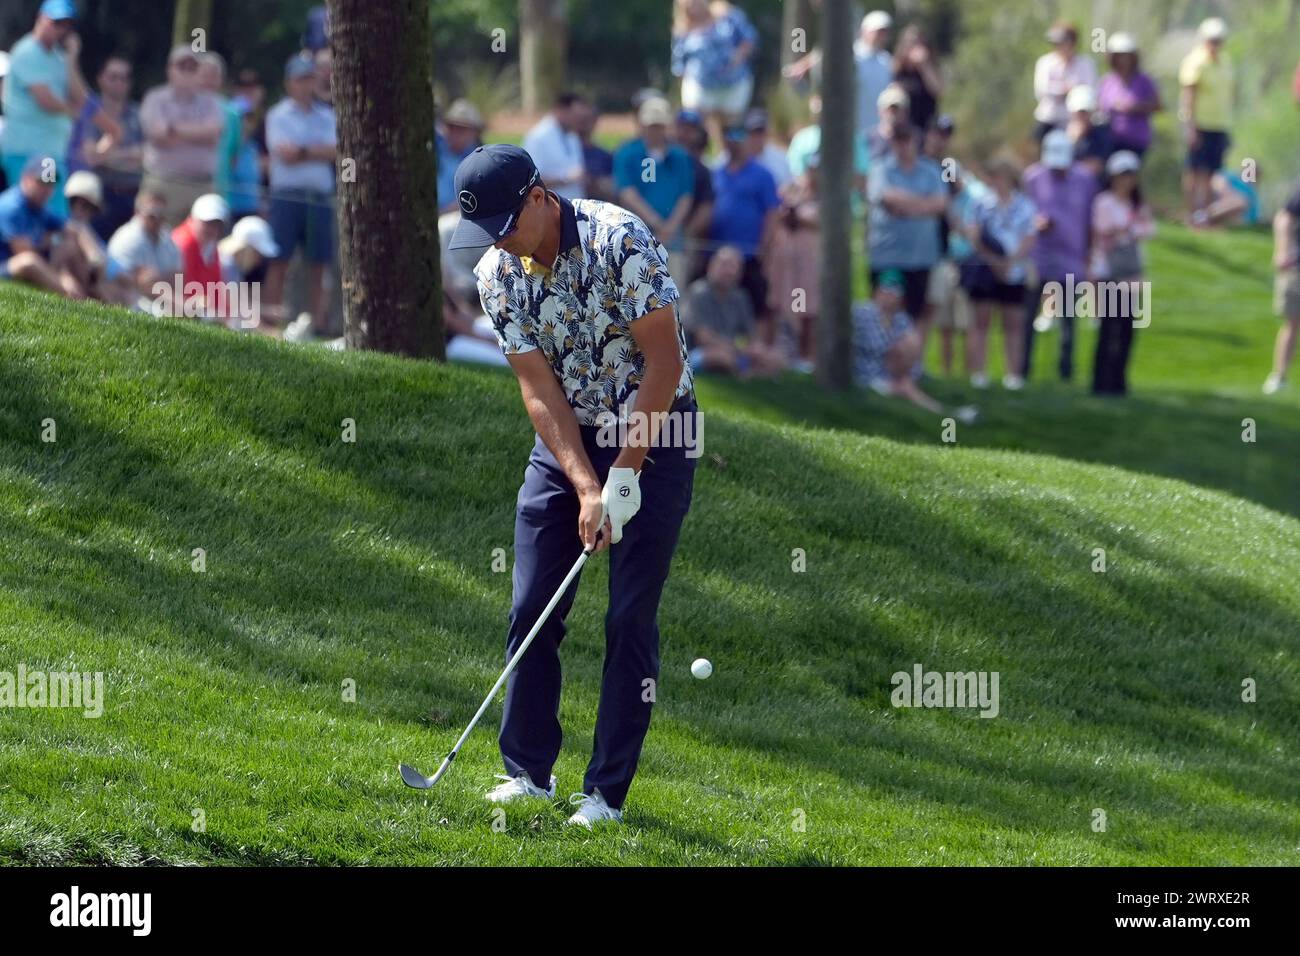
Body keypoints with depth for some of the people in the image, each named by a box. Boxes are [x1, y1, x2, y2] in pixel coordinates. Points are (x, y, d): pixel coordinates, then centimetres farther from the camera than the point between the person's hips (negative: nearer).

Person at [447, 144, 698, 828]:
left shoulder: (619, 240, -22)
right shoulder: (495, 274, -7)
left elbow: (664, 358, -20)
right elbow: (539, 389, -7)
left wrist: (625, 473, -19)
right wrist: (585, 489, -17)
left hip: (653, 433, -5)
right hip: (567, 439, 5)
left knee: (630, 619, -6)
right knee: (531, 611, 2)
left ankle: (607, 791, -2)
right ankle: (528, 771, 13)